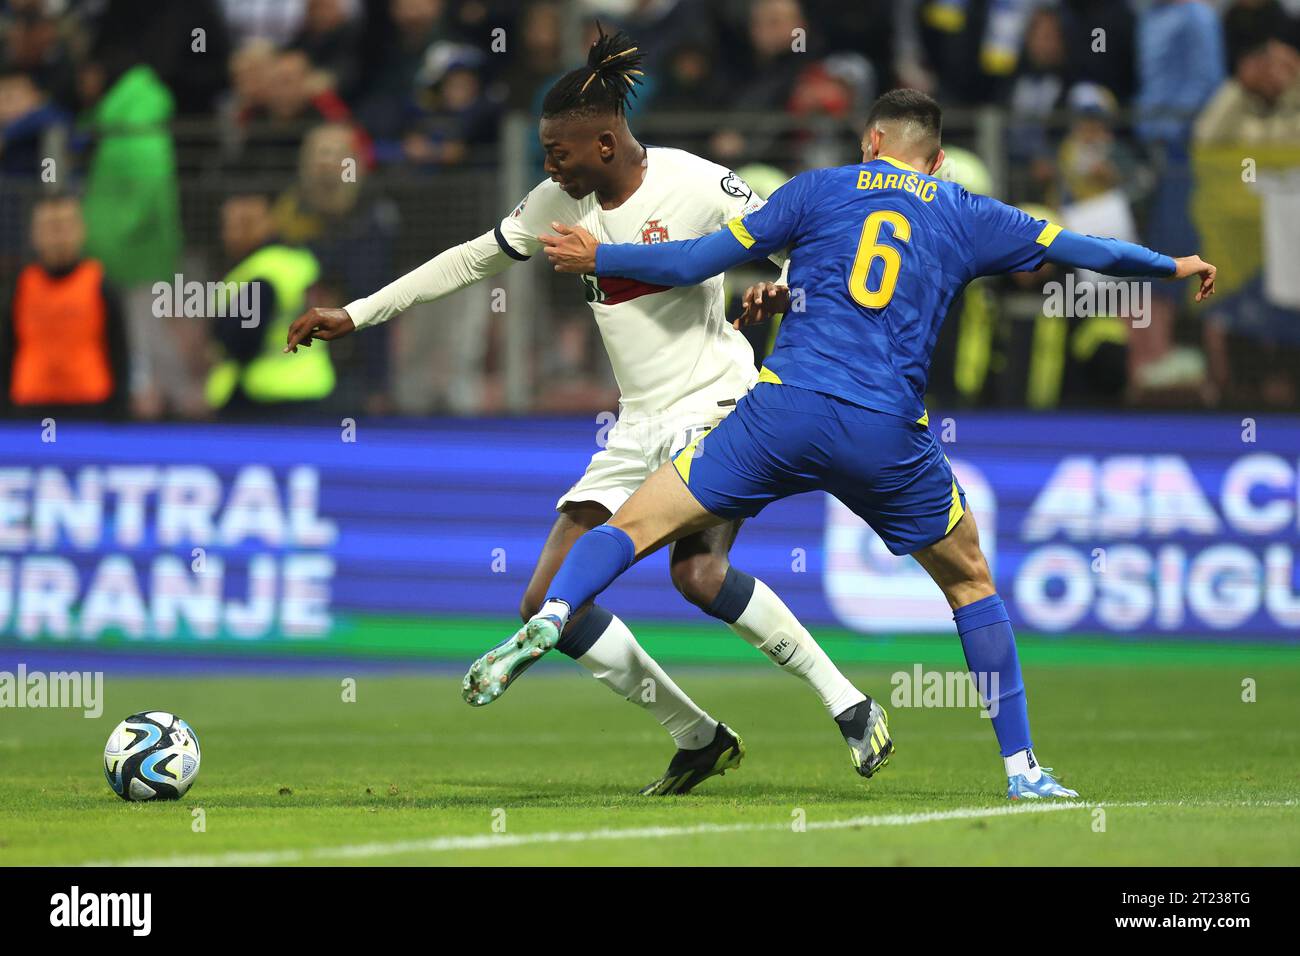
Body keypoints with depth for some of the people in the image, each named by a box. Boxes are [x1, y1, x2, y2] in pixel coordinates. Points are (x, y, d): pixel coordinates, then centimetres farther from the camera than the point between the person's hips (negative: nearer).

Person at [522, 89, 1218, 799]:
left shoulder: (820, 189, 14)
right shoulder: (969, 217, 16)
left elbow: (697, 262, 10)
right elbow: (1082, 251, 22)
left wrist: (595, 257, 23)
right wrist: (1174, 267, 40)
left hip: (784, 416, -1)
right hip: (889, 440, 1)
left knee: (633, 527, 5)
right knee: (972, 584, 21)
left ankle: (551, 615, -25)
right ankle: (1021, 769, 18)